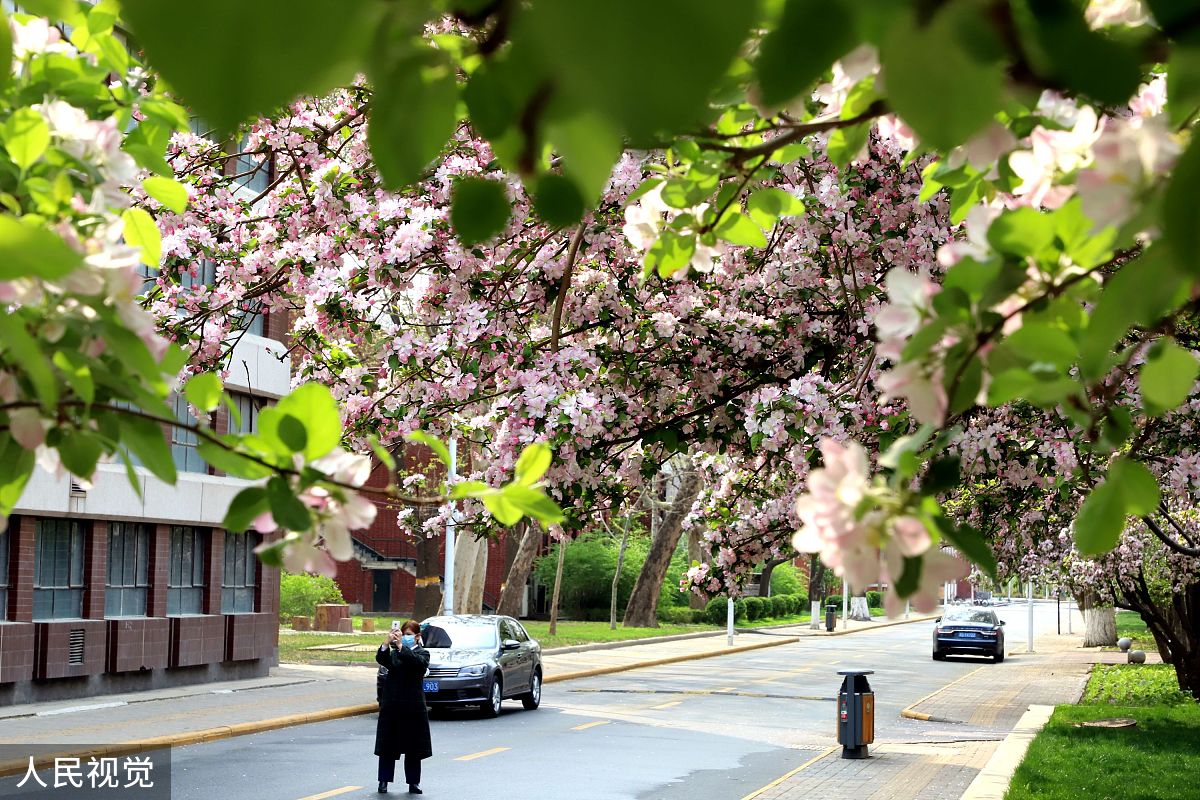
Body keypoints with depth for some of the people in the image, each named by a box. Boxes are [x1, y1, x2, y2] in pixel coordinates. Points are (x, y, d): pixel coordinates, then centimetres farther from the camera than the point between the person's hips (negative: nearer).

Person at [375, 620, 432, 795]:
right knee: (388, 746, 4)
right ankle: (384, 780, 9)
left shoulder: (422, 653, 2)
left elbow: (419, 662, -21)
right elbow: (381, 659, -9)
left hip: (413, 707, -2)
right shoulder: (394, 652, 11)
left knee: (413, 747, 3)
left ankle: (413, 782, 11)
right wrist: (387, 643, -25)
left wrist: (401, 646, -28)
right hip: (391, 705, 2)